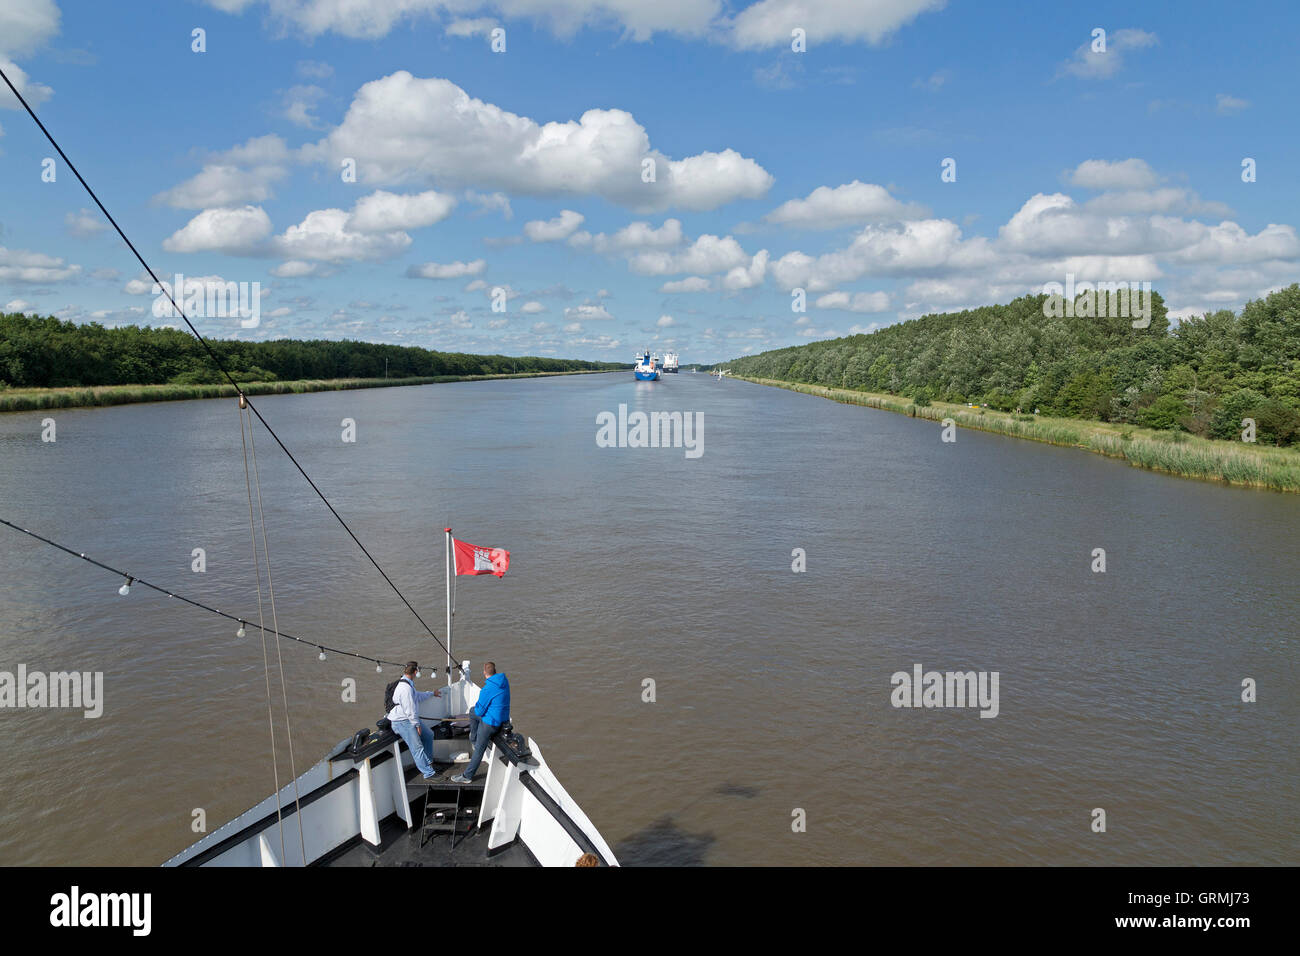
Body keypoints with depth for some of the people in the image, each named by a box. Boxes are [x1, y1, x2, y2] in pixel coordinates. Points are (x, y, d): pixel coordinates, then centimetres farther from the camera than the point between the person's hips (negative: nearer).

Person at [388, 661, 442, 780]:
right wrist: (417, 724, -16)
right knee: (417, 747, -10)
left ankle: (428, 762, 29)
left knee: (428, 735, 19)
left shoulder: (409, 684, 9)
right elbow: (410, 709, -25)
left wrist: (432, 693, 40)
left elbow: (418, 696, 28)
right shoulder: (405, 688, -26)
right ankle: (428, 773, -8)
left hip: (410, 719, 11)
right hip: (402, 722, -11)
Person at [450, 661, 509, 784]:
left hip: (491, 722, -8)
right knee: (472, 714, 28)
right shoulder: (504, 680, -4)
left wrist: (477, 706, 5)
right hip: (502, 715, 8)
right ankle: (474, 740, 42)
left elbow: (479, 711, -19)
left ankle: (467, 776, 18)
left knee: (479, 750, 5)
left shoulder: (487, 690, -29)